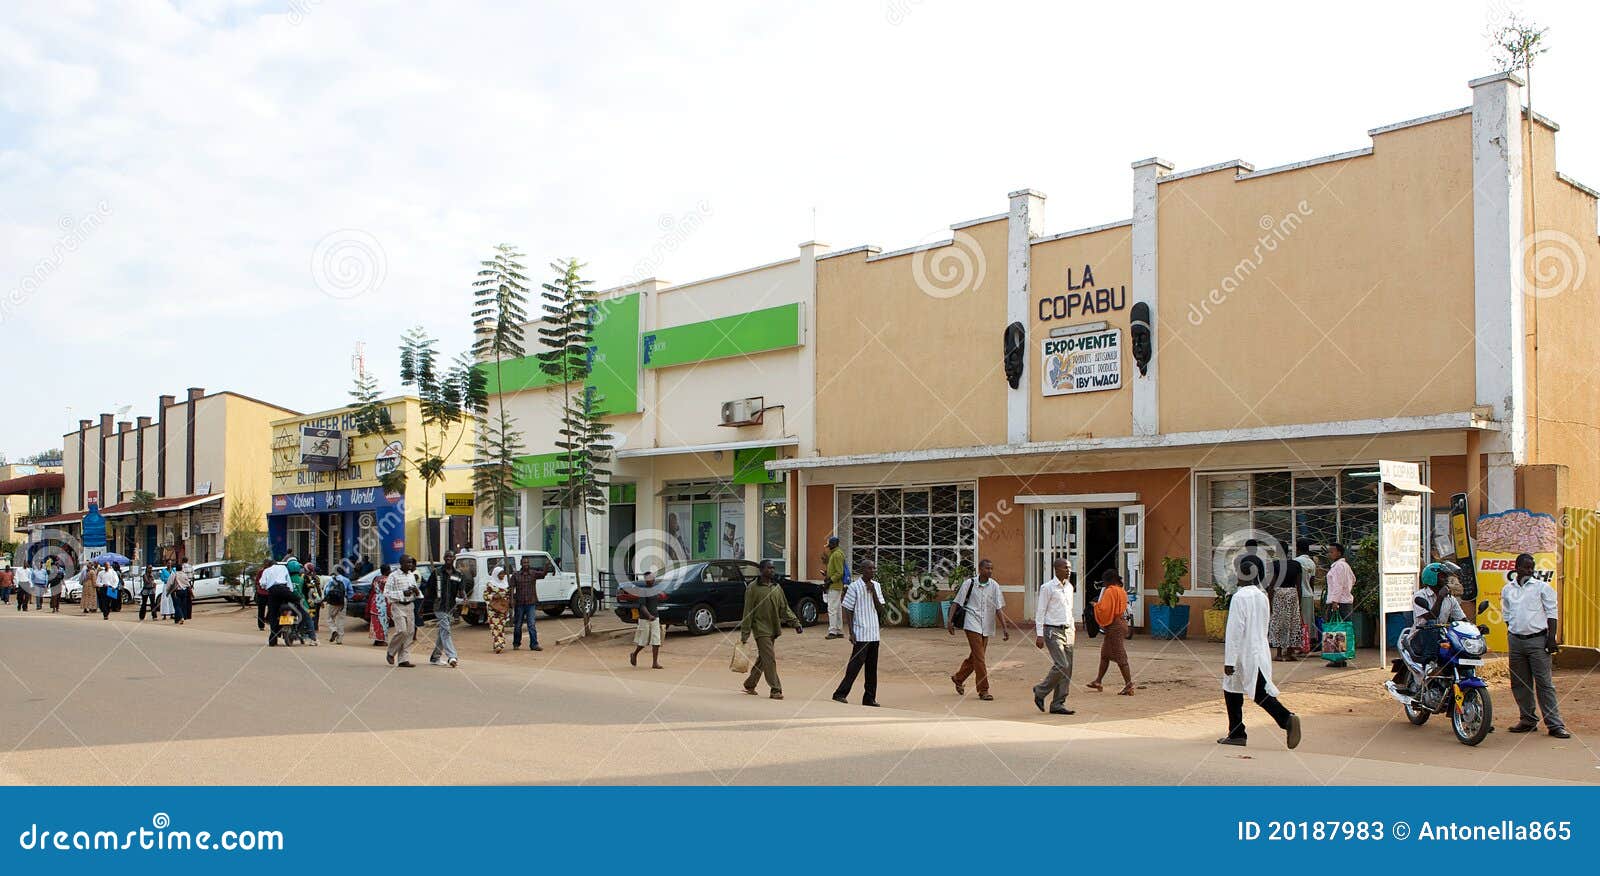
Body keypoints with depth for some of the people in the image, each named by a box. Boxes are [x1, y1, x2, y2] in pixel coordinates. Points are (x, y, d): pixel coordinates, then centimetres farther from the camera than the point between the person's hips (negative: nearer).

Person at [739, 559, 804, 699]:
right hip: (761, 629, -6)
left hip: (773, 629, 6)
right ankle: (775, 689, -7)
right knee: (769, 659, -10)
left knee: (762, 660, 13)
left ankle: (749, 685, 27)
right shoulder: (753, 588, -7)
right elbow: (748, 612, -6)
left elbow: (785, 608, 13)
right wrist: (745, 634, -8)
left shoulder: (777, 587, 10)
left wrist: (795, 623, 1)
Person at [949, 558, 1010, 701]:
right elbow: (957, 603, 1)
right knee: (979, 657, -10)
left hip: (986, 626, 4)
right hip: (972, 623, -4)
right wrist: (950, 621, -6)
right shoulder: (969, 583, -4)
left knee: (975, 656, 14)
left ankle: (958, 678, 36)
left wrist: (1004, 629, -7)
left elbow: (998, 609, 1)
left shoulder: (994, 586, 3)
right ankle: (983, 690, -5)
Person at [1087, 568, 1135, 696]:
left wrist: (1096, 605, -1)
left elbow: (1104, 609, -20)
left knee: (1120, 656, -7)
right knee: (1105, 654, 18)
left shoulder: (1110, 591, -15)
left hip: (1114, 626, -10)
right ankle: (1098, 682, 26)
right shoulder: (1122, 591, 13)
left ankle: (1129, 685, -8)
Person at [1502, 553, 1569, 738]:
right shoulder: (1507, 589, 11)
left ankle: (1555, 724, -5)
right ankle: (1528, 720, 18)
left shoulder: (1542, 587, 0)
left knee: (1544, 683, -7)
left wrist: (1552, 638, -8)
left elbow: (1552, 613, -1)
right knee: (1519, 683, 8)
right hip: (1515, 641, 4)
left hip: (1538, 639, -4)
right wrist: (1512, 633, 13)